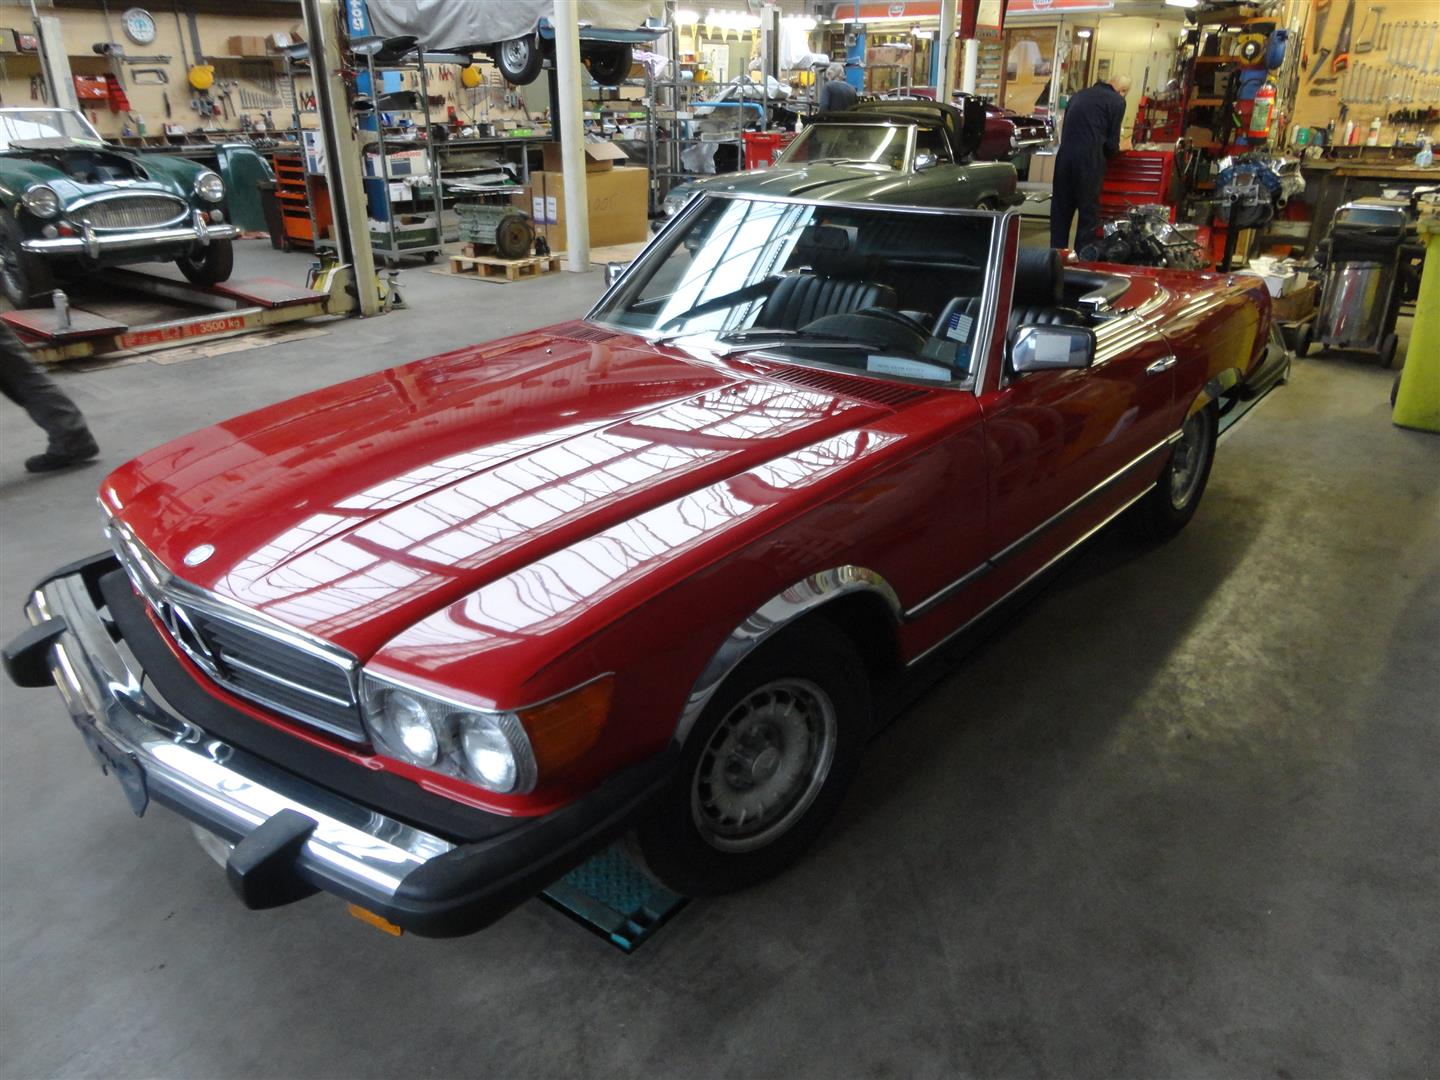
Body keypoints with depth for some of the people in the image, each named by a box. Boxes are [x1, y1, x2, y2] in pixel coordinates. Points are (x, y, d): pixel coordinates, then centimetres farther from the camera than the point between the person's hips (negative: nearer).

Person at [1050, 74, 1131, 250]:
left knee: (1060, 209, 12)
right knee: (1089, 212, 5)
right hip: (1088, 160, -6)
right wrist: (1117, 148, 21)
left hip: (1065, 156, 6)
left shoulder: (1080, 94, 20)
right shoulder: (1117, 101, 2)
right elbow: (1111, 144, -1)